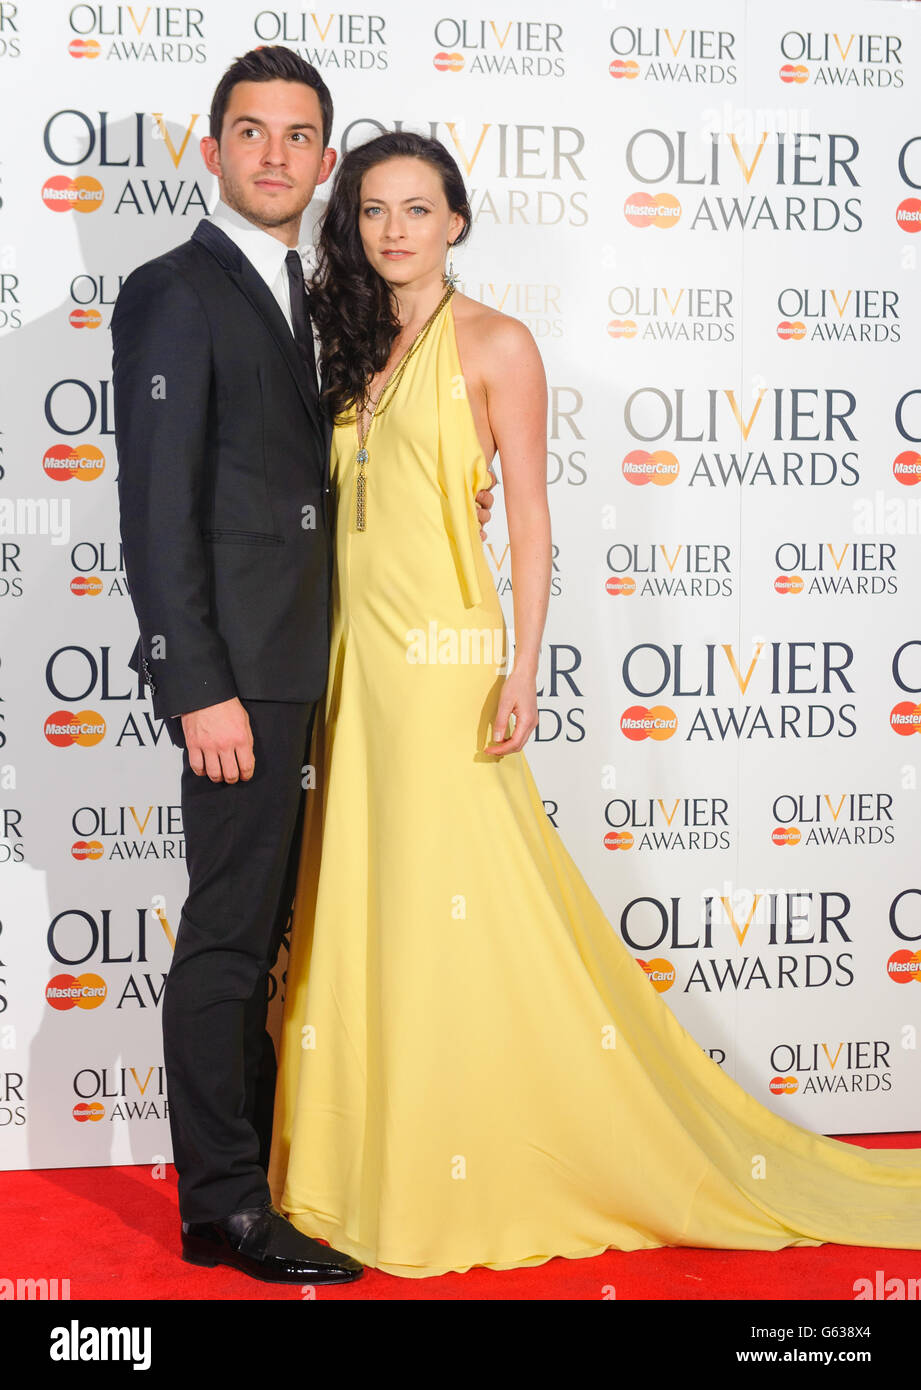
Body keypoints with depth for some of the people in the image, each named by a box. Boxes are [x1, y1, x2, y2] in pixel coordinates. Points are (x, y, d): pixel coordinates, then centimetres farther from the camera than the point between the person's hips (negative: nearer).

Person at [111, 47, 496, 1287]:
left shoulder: (299, 298, 18)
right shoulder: (174, 294, -8)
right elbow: (157, 509, -15)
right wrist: (200, 687, -20)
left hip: (297, 665, 9)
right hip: (235, 667, -9)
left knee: (262, 929, 16)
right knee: (229, 932, -3)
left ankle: (257, 1155, 28)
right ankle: (223, 1206, 9)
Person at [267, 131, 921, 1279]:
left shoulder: (493, 343, -2)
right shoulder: (354, 350, 16)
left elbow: (530, 516, -6)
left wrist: (522, 665, -14)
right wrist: (329, 659, 13)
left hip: (443, 649, -6)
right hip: (353, 652, 6)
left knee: (455, 906, -4)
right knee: (359, 904, 7)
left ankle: (476, 1180, 10)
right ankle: (373, 1173, 19)